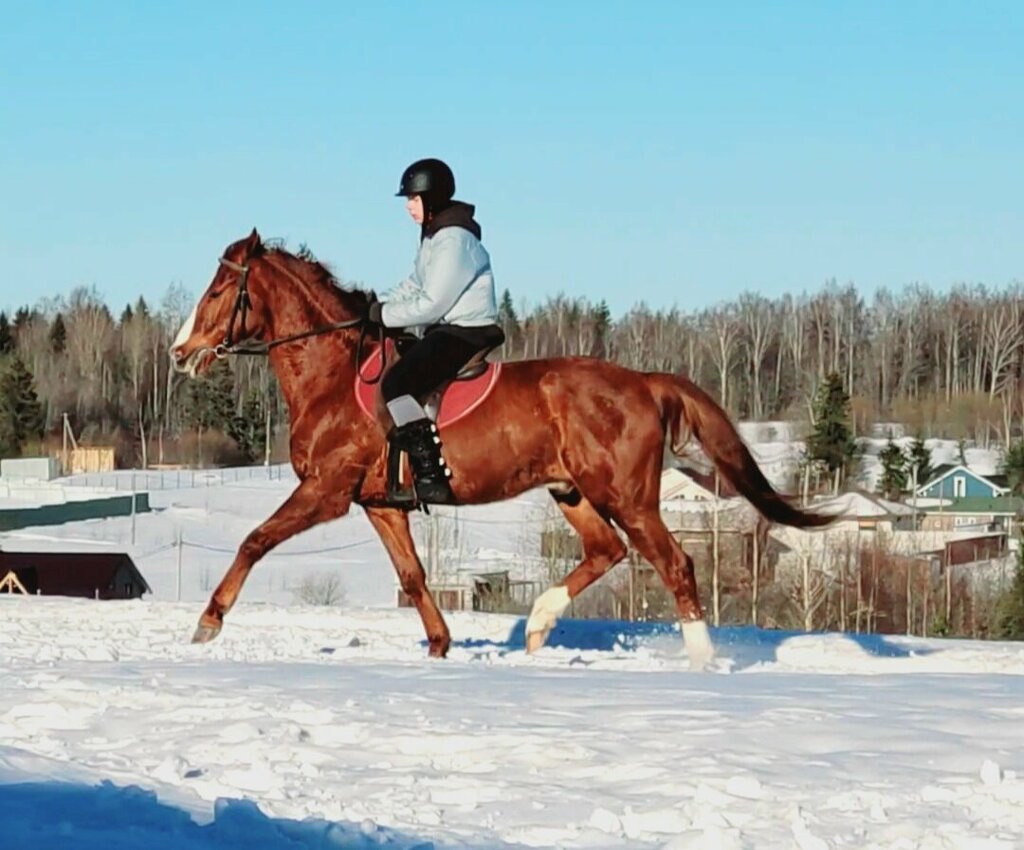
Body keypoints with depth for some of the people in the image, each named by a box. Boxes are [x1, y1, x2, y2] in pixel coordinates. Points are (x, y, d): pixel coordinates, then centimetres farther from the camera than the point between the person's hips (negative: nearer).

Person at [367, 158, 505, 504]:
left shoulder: (454, 241, -18)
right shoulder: (434, 237, 15)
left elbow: (431, 305, -21)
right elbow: (413, 286, 20)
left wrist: (386, 315, -13)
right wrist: (380, 305, 4)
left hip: (465, 335, -11)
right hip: (446, 332, 11)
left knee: (397, 384, -24)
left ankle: (432, 475, -28)